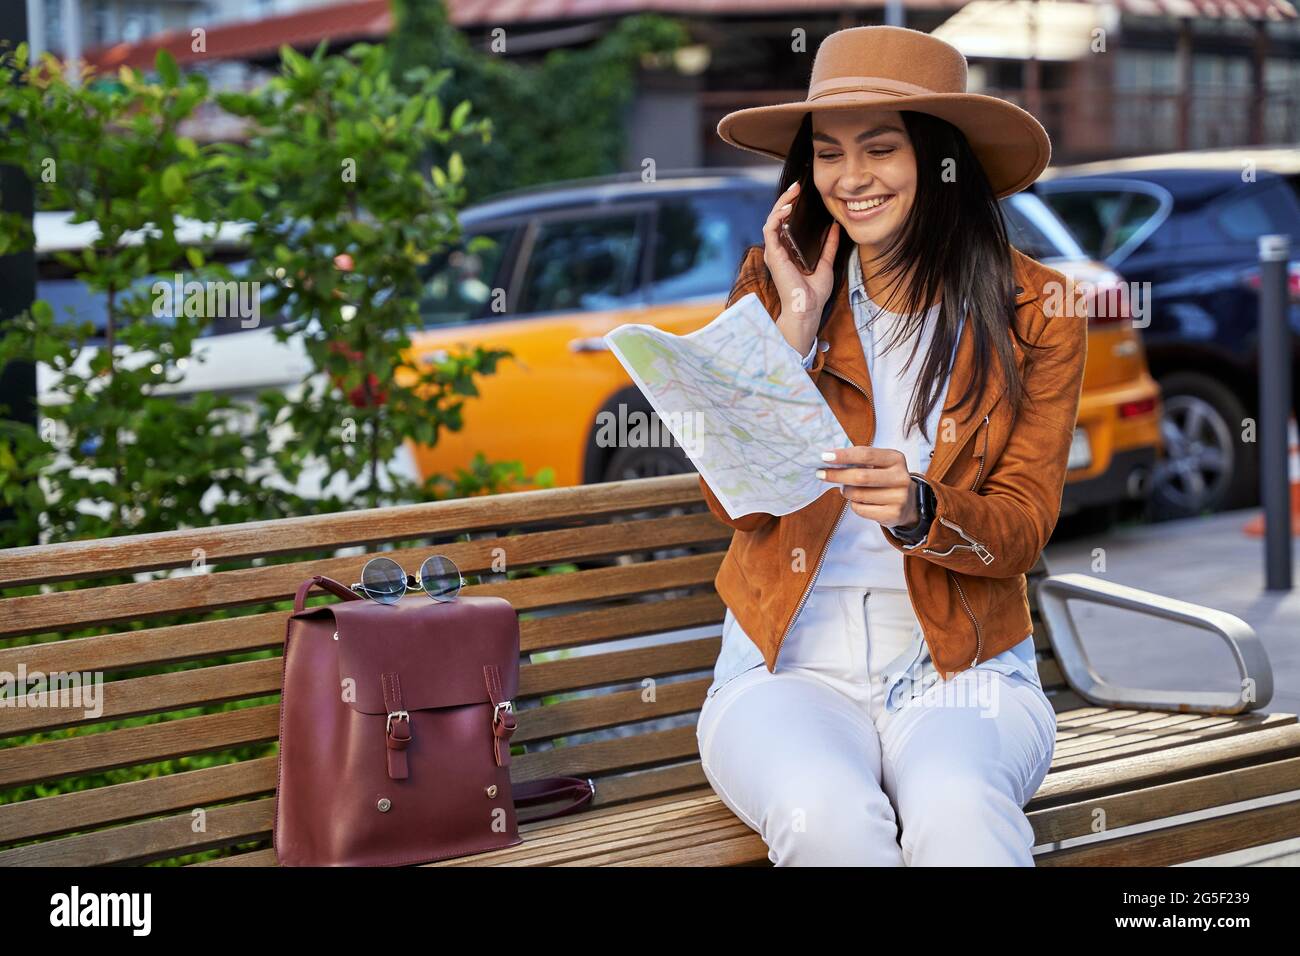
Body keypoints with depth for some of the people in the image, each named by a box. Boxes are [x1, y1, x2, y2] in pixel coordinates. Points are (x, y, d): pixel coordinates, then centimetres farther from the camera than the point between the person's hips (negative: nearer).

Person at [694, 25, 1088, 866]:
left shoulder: (1034, 310, 2)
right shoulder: (772, 285, 5)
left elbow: (1024, 527, -2)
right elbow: (735, 501, -2)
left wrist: (919, 509, -24)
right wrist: (797, 321, -10)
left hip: (962, 670, -1)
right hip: (790, 665, 1)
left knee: (958, 813, -36)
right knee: (827, 820, -33)